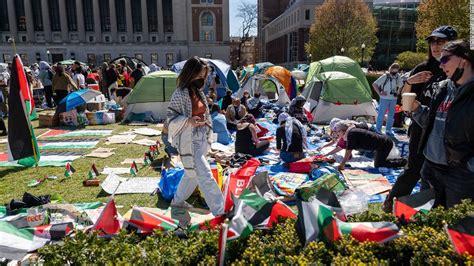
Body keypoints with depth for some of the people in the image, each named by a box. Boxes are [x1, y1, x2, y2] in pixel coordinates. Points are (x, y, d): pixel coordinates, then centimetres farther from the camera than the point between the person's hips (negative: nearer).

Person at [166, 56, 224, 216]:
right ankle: (219, 212, -1)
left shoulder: (198, 92, 9)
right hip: (189, 140, -8)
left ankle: (178, 201, 40)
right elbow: (170, 117, -13)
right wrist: (188, 121, -30)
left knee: (192, 172, 20)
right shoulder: (180, 94, -14)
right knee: (205, 175, -7)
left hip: (201, 138, 9)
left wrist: (207, 136, 19)